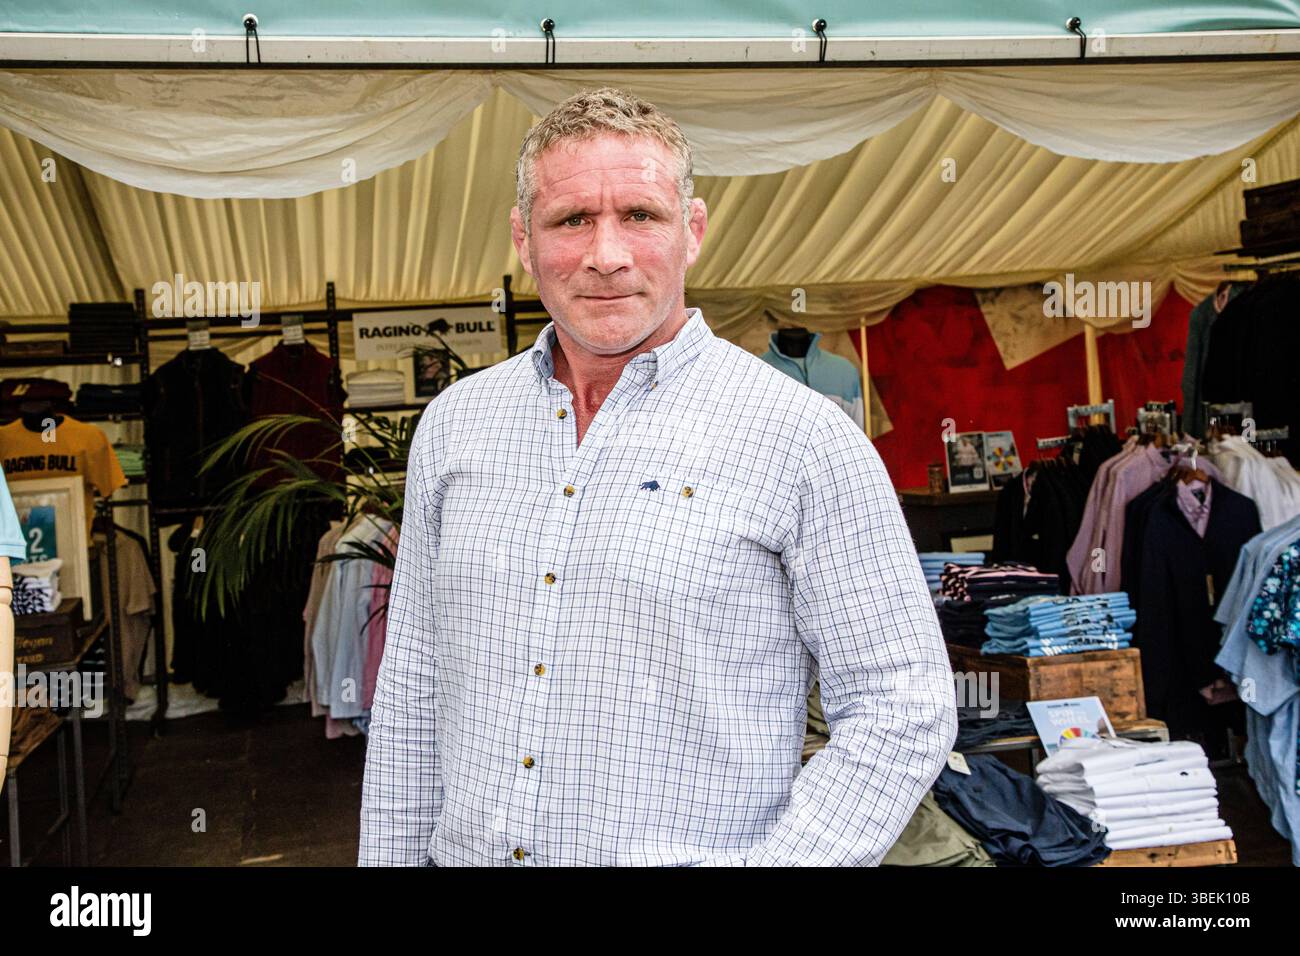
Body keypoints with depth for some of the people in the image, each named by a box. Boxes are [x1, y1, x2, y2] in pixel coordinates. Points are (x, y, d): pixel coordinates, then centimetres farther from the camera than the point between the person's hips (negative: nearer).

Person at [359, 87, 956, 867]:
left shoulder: (803, 437, -12)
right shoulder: (454, 424, 2)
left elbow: (902, 707, -11)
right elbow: (413, 694, 9)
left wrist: (768, 864, -20)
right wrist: (390, 857, 7)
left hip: (698, 853, -4)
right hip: (464, 852, 5)